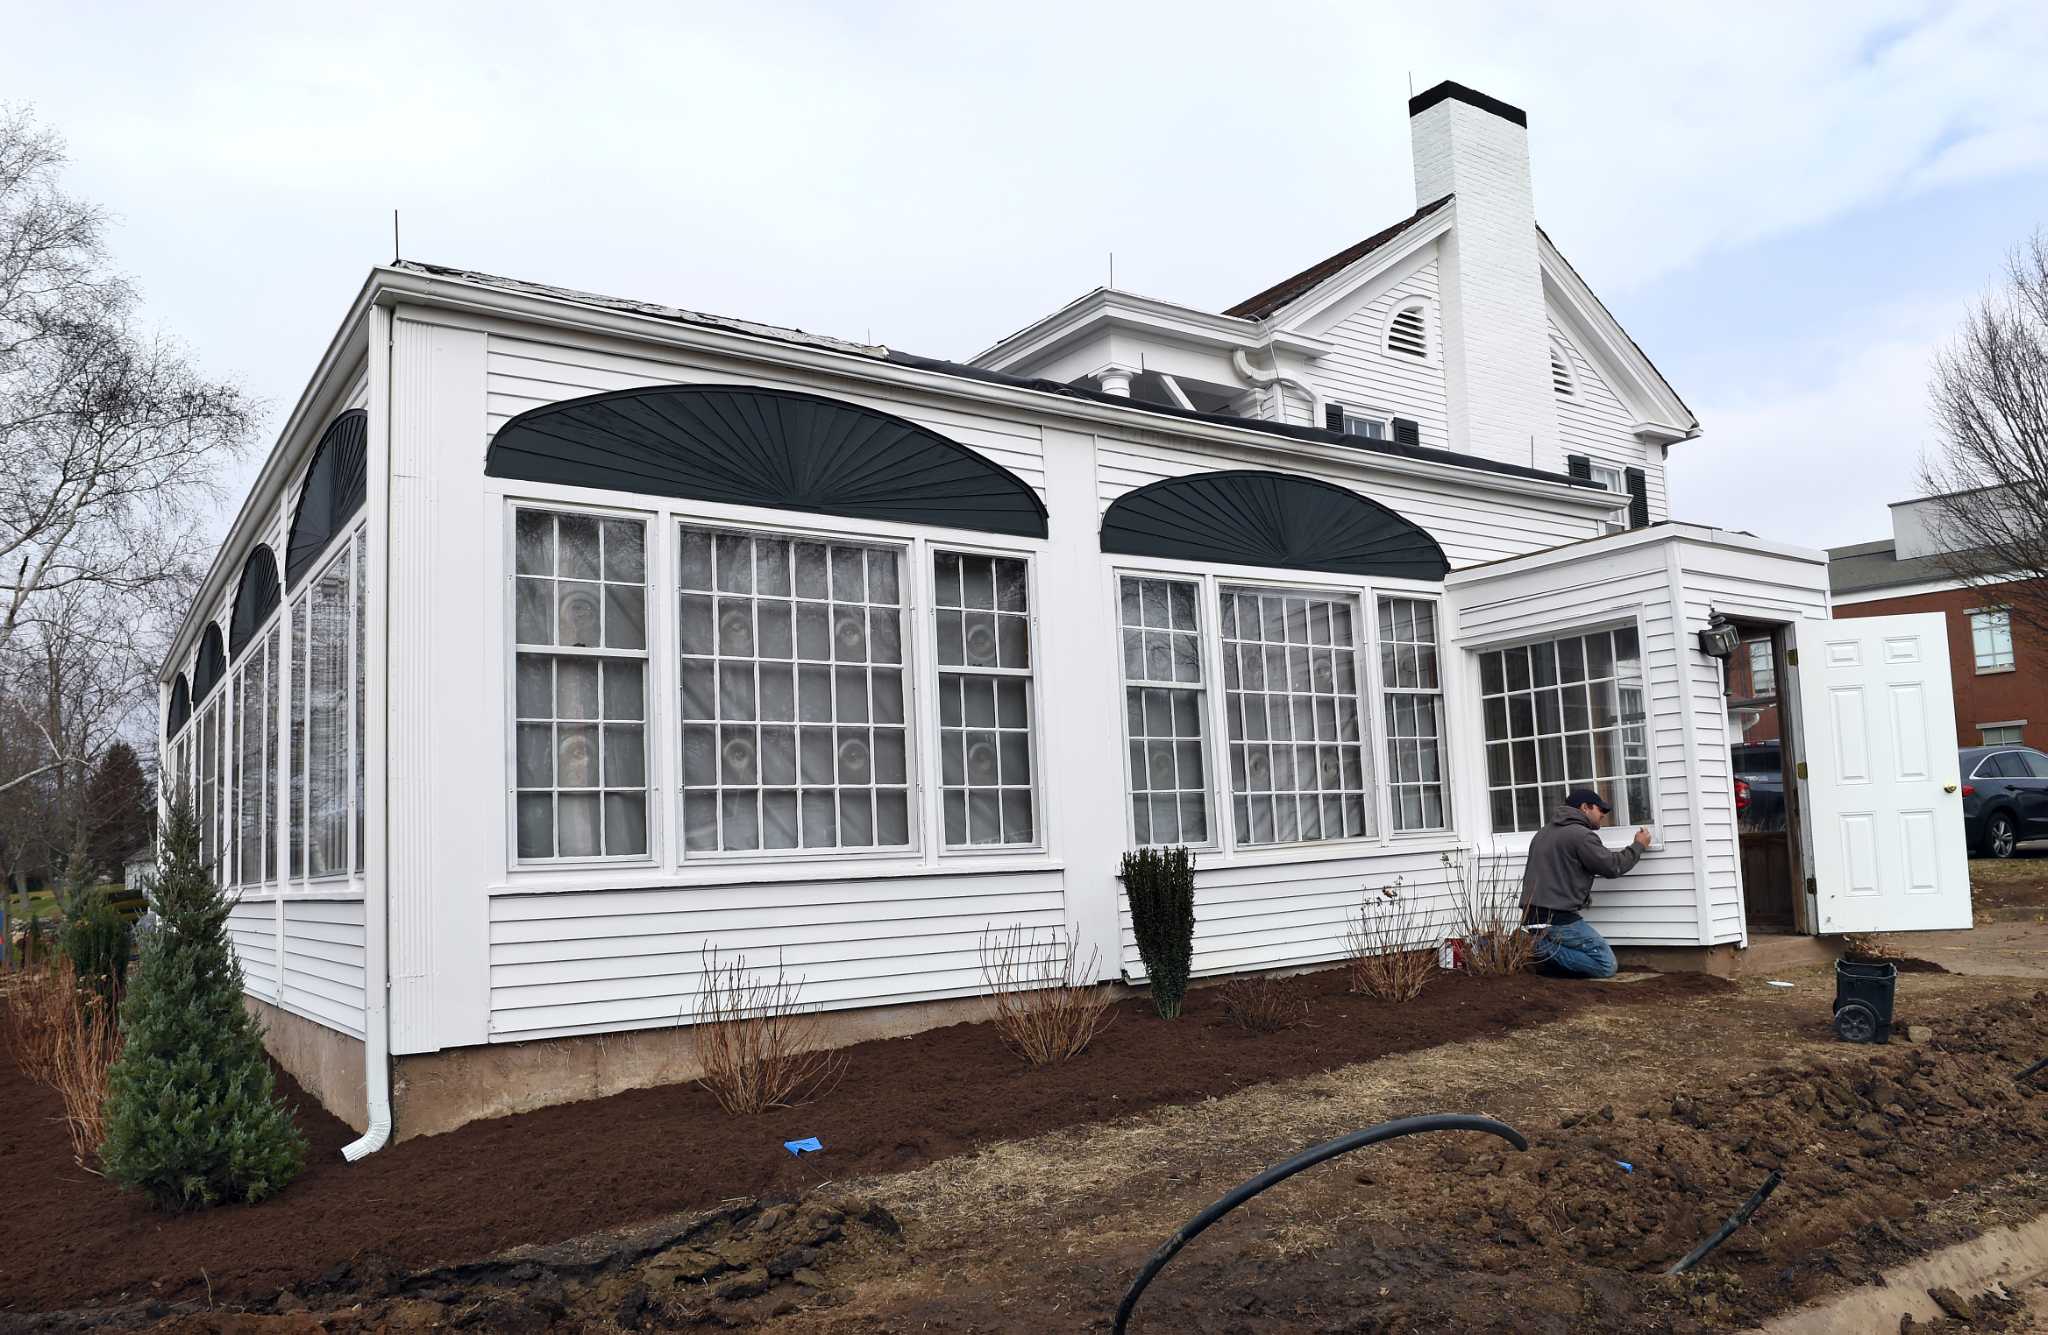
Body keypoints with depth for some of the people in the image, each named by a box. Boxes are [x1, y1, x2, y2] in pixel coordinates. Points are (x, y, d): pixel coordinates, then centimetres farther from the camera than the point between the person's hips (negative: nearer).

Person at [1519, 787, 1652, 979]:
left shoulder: (1544, 832, 21)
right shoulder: (1581, 834, -8)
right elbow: (1612, 866, -4)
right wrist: (1638, 846, 12)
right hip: (1558, 919, -9)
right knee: (1606, 965, -5)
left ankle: (1539, 946, -4)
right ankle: (1545, 950, -16)